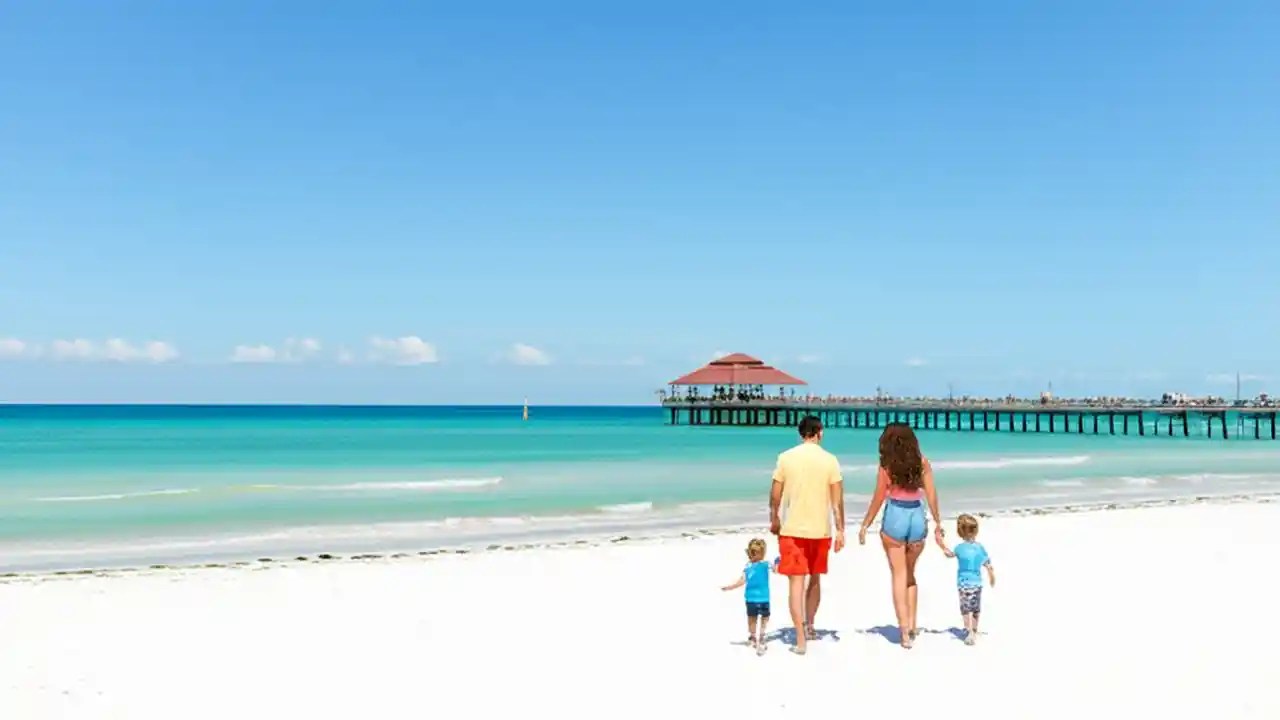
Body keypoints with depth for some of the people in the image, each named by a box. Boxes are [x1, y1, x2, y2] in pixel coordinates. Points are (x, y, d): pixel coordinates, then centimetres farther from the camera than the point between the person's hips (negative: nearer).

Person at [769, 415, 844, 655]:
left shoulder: (786, 458, -4)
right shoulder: (830, 460, -4)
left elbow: (775, 495, 0)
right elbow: (837, 499, -4)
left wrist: (774, 520, 15)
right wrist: (840, 530, 2)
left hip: (792, 529, -1)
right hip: (820, 529, 1)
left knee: (796, 582, 0)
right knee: (815, 579, 20)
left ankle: (800, 639, -6)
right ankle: (809, 626, 34)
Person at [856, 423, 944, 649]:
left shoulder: (886, 465, -4)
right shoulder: (922, 463, 3)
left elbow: (878, 498, -4)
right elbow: (931, 495, 2)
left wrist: (865, 525, 4)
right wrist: (938, 523, 11)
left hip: (895, 517, -3)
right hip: (918, 518, 3)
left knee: (899, 575, 4)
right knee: (910, 574, 20)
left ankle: (904, 629, -1)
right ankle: (912, 625, 20)